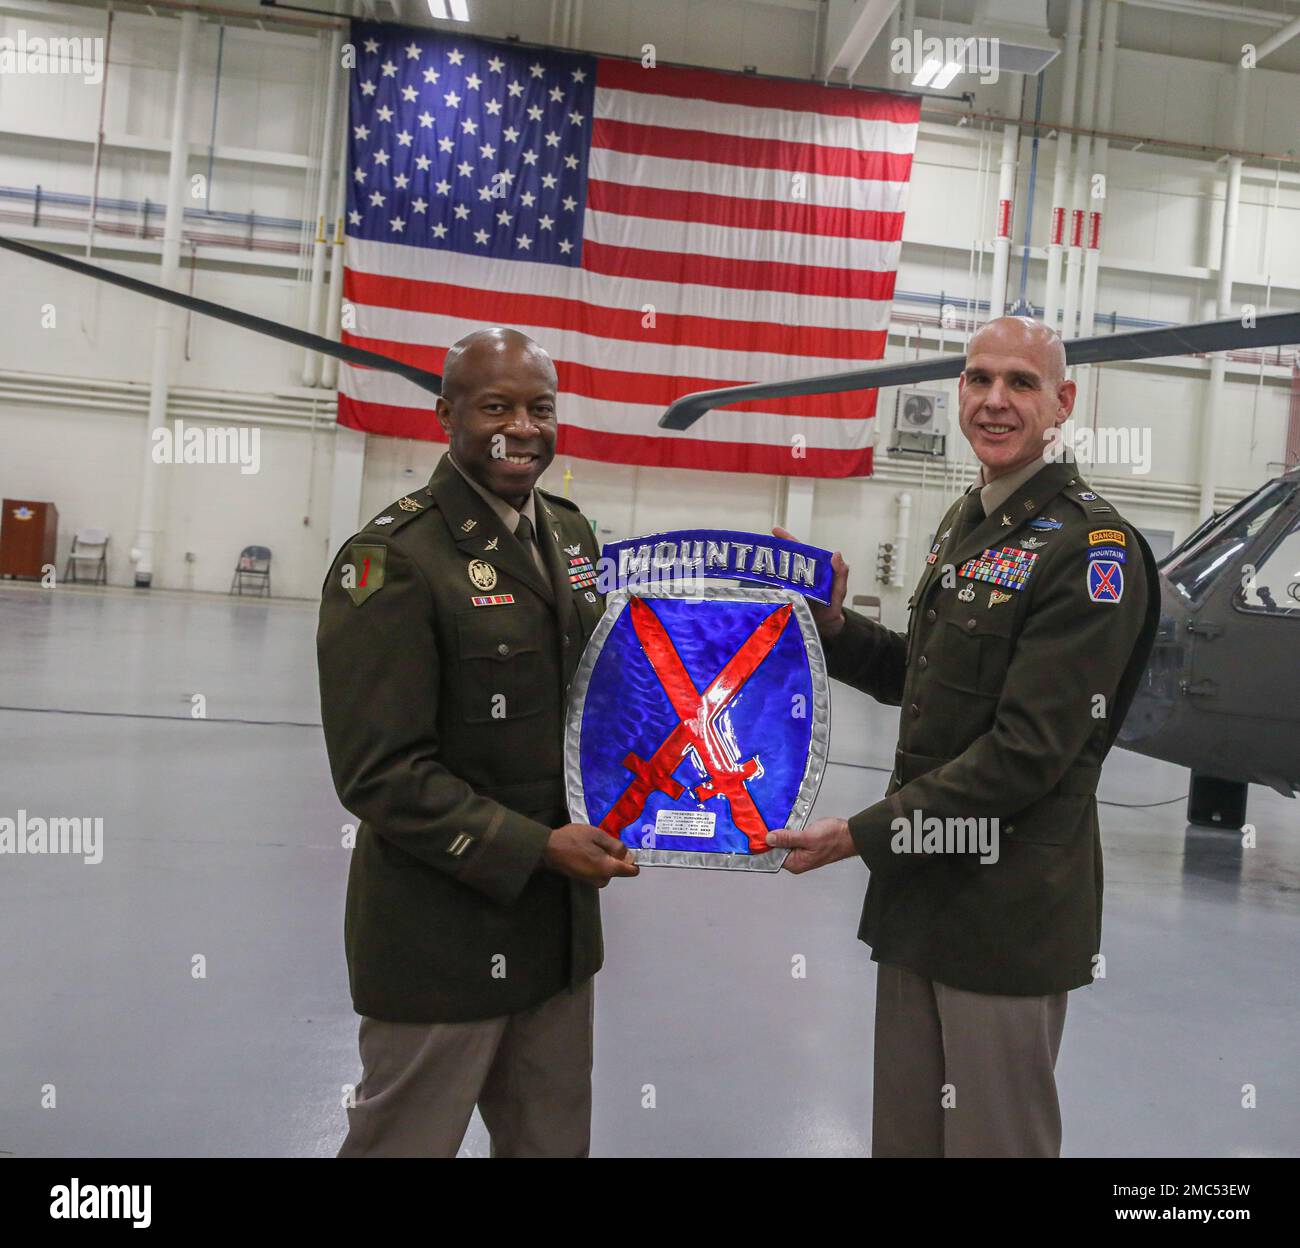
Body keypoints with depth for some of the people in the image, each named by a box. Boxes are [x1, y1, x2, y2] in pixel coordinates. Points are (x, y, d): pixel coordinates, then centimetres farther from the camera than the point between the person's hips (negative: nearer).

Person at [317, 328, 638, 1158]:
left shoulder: (572, 533, 6)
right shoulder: (391, 559, -17)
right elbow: (382, 773, -19)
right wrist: (535, 848, -19)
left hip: (561, 923, 7)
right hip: (441, 933, -7)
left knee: (555, 1138, 22)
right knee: (406, 1138, 14)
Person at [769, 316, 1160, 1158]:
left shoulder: (1092, 548, -16)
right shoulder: (966, 522, 11)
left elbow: (1027, 751, -22)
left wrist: (864, 833, -20)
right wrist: (833, 623, 0)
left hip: (1008, 912, -8)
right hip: (921, 889, 8)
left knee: (994, 1137, 10)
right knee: (903, 1131, 21)